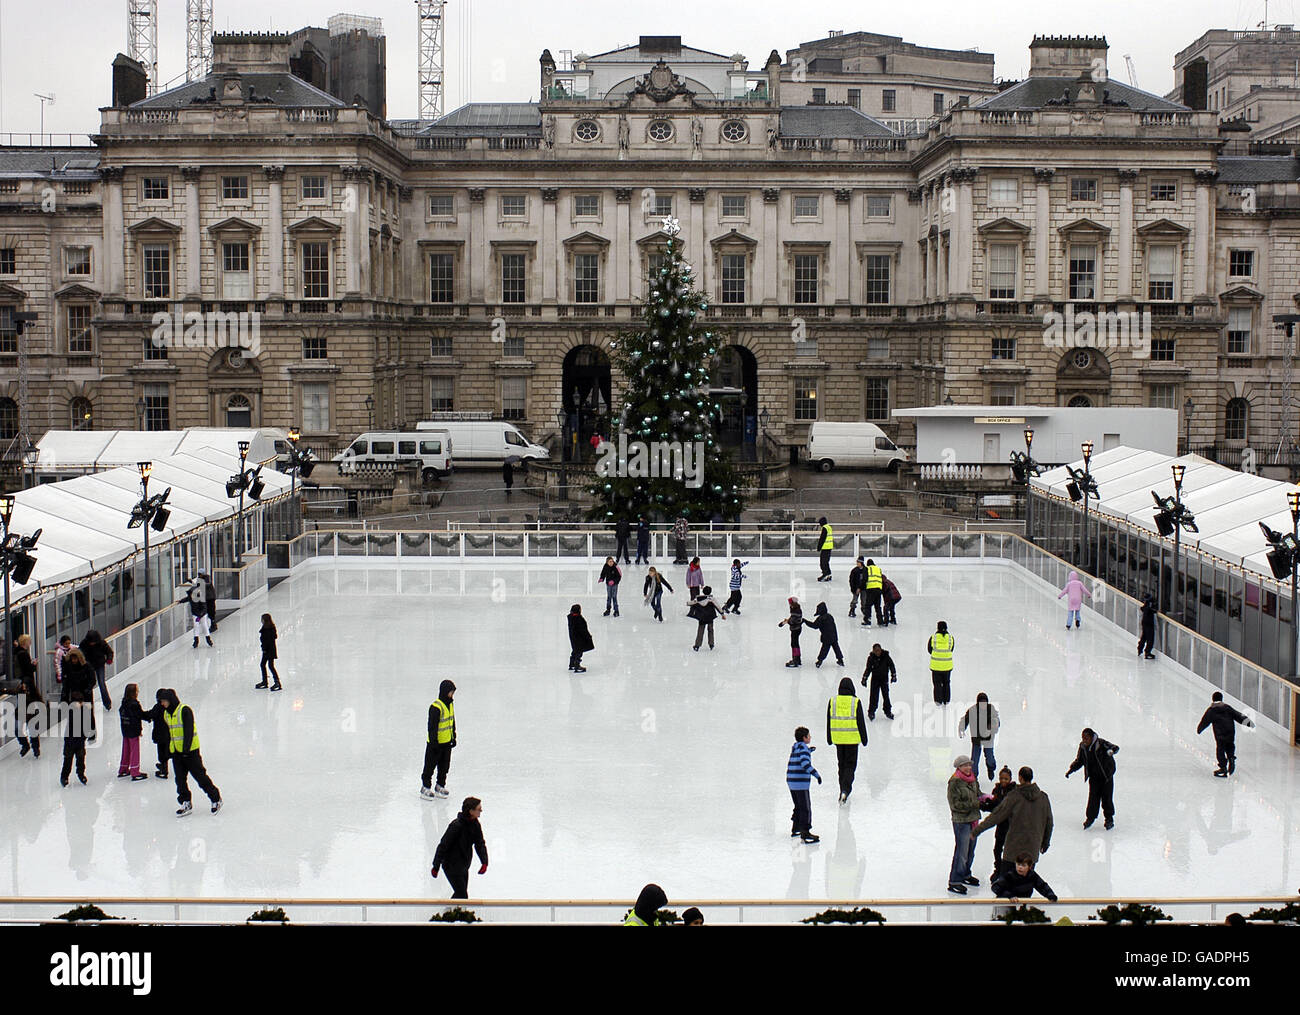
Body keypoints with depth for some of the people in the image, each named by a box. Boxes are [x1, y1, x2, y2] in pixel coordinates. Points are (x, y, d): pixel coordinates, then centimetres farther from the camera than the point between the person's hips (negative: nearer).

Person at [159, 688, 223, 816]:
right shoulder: (166, 714, 10)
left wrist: (186, 748, -24)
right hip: (176, 752, 8)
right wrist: (169, 750, 17)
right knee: (180, 779, 6)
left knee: (200, 775, -2)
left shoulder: (184, 710, -16)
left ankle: (215, 798, 11)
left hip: (190, 750, -8)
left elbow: (189, 730, -20)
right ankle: (185, 803, 14)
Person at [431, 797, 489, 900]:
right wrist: (436, 866, -16)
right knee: (462, 896, -6)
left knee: (460, 894, 19)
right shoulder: (457, 825, -25)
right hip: (452, 865, -8)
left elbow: (480, 844, 3)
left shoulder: (475, 824, -2)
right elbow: (443, 845, -20)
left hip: (464, 865, 8)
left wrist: (484, 862, -12)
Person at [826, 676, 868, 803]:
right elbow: (861, 722, -5)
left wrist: (829, 738, 17)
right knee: (851, 765, 3)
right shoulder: (856, 702, -9)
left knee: (842, 765, 16)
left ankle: (844, 790, 22)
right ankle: (845, 790, -15)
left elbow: (829, 721, 7)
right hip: (852, 739, -3)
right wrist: (864, 739, 5)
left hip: (838, 739, 3)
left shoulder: (833, 701, 0)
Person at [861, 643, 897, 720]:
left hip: (884, 679, 0)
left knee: (886, 695, 5)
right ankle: (871, 712, 11)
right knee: (874, 696, -3)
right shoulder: (871, 658, -9)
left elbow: (892, 666, -2)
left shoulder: (886, 657, -10)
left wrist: (893, 676, -7)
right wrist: (864, 679, 0)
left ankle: (888, 712, 20)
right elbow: (868, 669, 0)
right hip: (875, 679, 0)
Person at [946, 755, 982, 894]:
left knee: (970, 850, 18)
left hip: (973, 819, 8)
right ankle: (954, 882, 1)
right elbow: (955, 804, -19)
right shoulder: (954, 782, -17)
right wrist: (974, 804, -21)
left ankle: (965, 875, 36)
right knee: (961, 851, -7)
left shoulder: (973, 778, 7)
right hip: (961, 821, -8)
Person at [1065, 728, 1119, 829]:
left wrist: (1111, 751, -47)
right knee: (1093, 797, -1)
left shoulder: (1101, 743, -18)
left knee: (1106, 797, 0)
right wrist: (1071, 770, -1)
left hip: (1106, 774, -4)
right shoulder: (1083, 747, -1)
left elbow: (1115, 748, -23)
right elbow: (1079, 761, 10)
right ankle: (1090, 817, 13)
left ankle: (1109, 819, 15)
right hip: (1094, 777, 4)